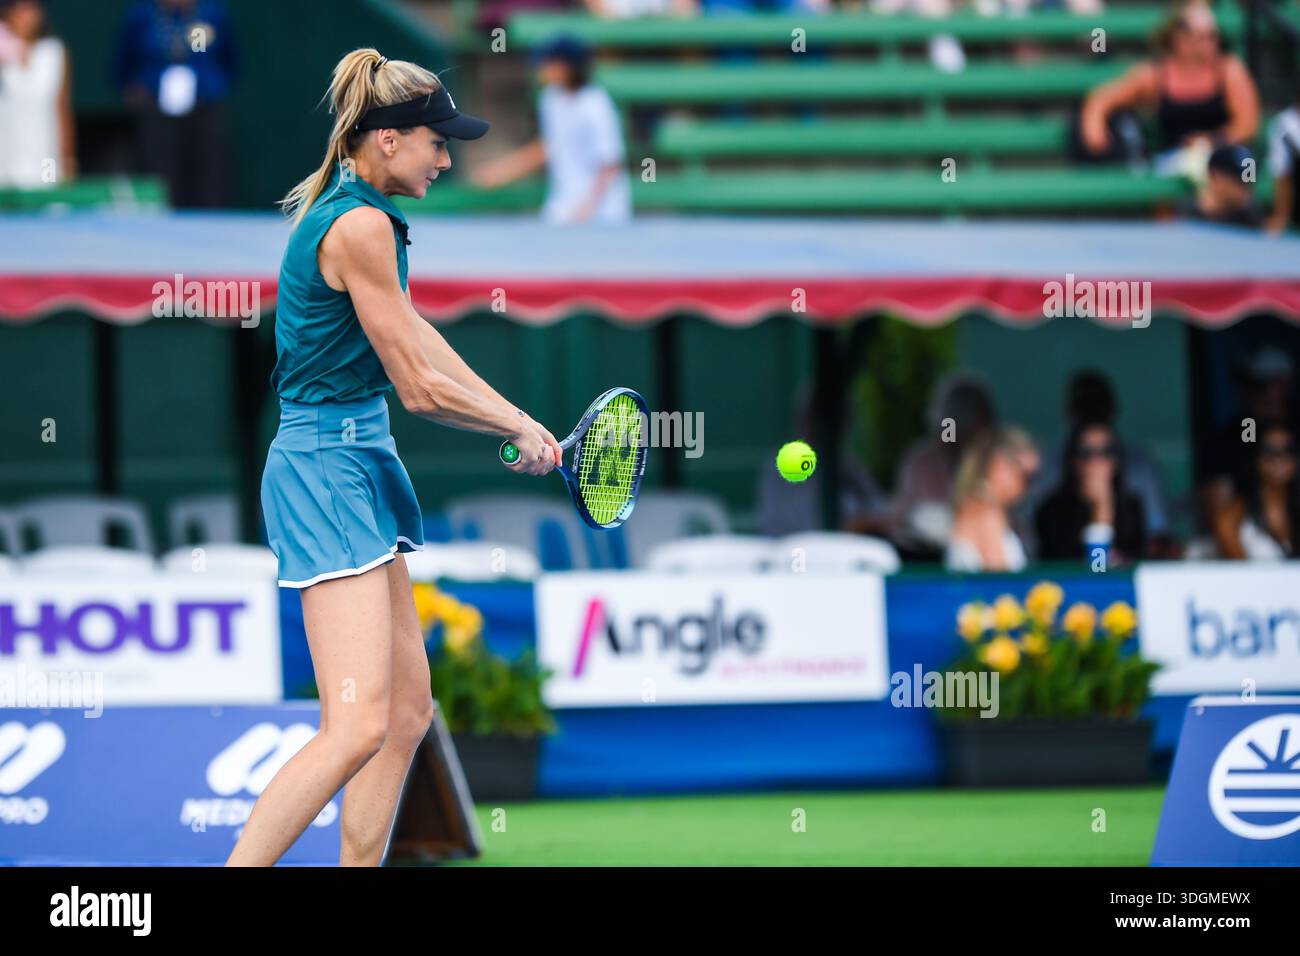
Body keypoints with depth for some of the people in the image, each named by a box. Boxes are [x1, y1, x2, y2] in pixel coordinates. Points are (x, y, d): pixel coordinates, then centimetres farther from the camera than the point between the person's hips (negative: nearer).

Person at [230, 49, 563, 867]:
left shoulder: (350, 210, 13)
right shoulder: (361, 225, -18)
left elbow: (412, 330, 23)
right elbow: (419, 386, -15)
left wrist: (518, 418, 18)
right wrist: (522, 432, 0)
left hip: (362, 462, 11)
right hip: (326, 467, -11)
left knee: (408, 711, 13)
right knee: (359, 726, -18)